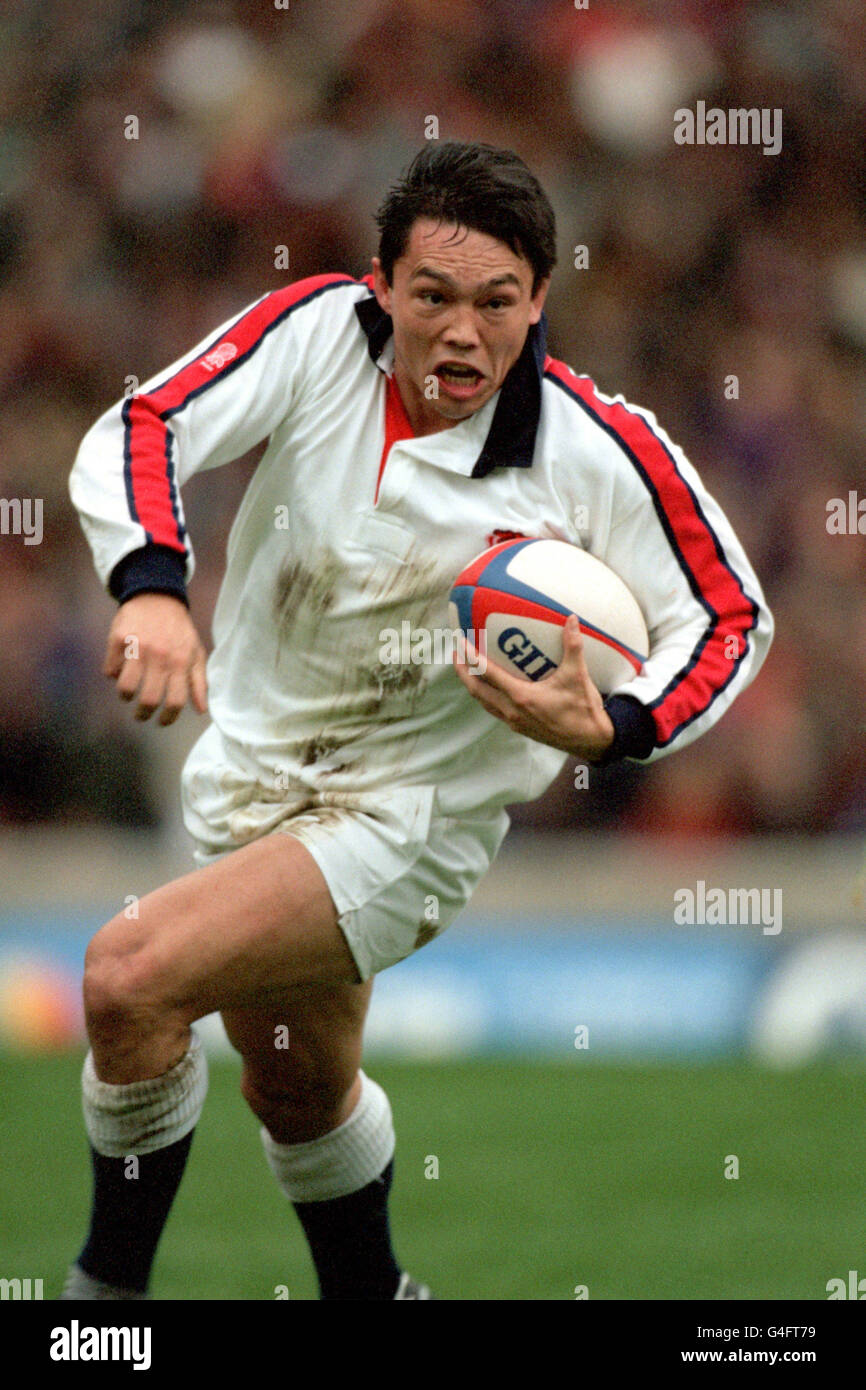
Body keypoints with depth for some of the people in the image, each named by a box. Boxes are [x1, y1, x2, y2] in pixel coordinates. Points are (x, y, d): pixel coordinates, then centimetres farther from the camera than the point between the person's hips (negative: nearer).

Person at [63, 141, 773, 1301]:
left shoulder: (601, 453, -20)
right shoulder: (320, 329, -15)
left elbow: (730, 616, -8)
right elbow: (140, 433, -23)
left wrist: (610, 731, -27)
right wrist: (151, 587, -43)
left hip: (410, 816, -5)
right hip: (252, 773, 5)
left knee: (130, 976, -24)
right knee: (295, 1090, 23)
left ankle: (111, 1282, -5)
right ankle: (370, 1289, 50)